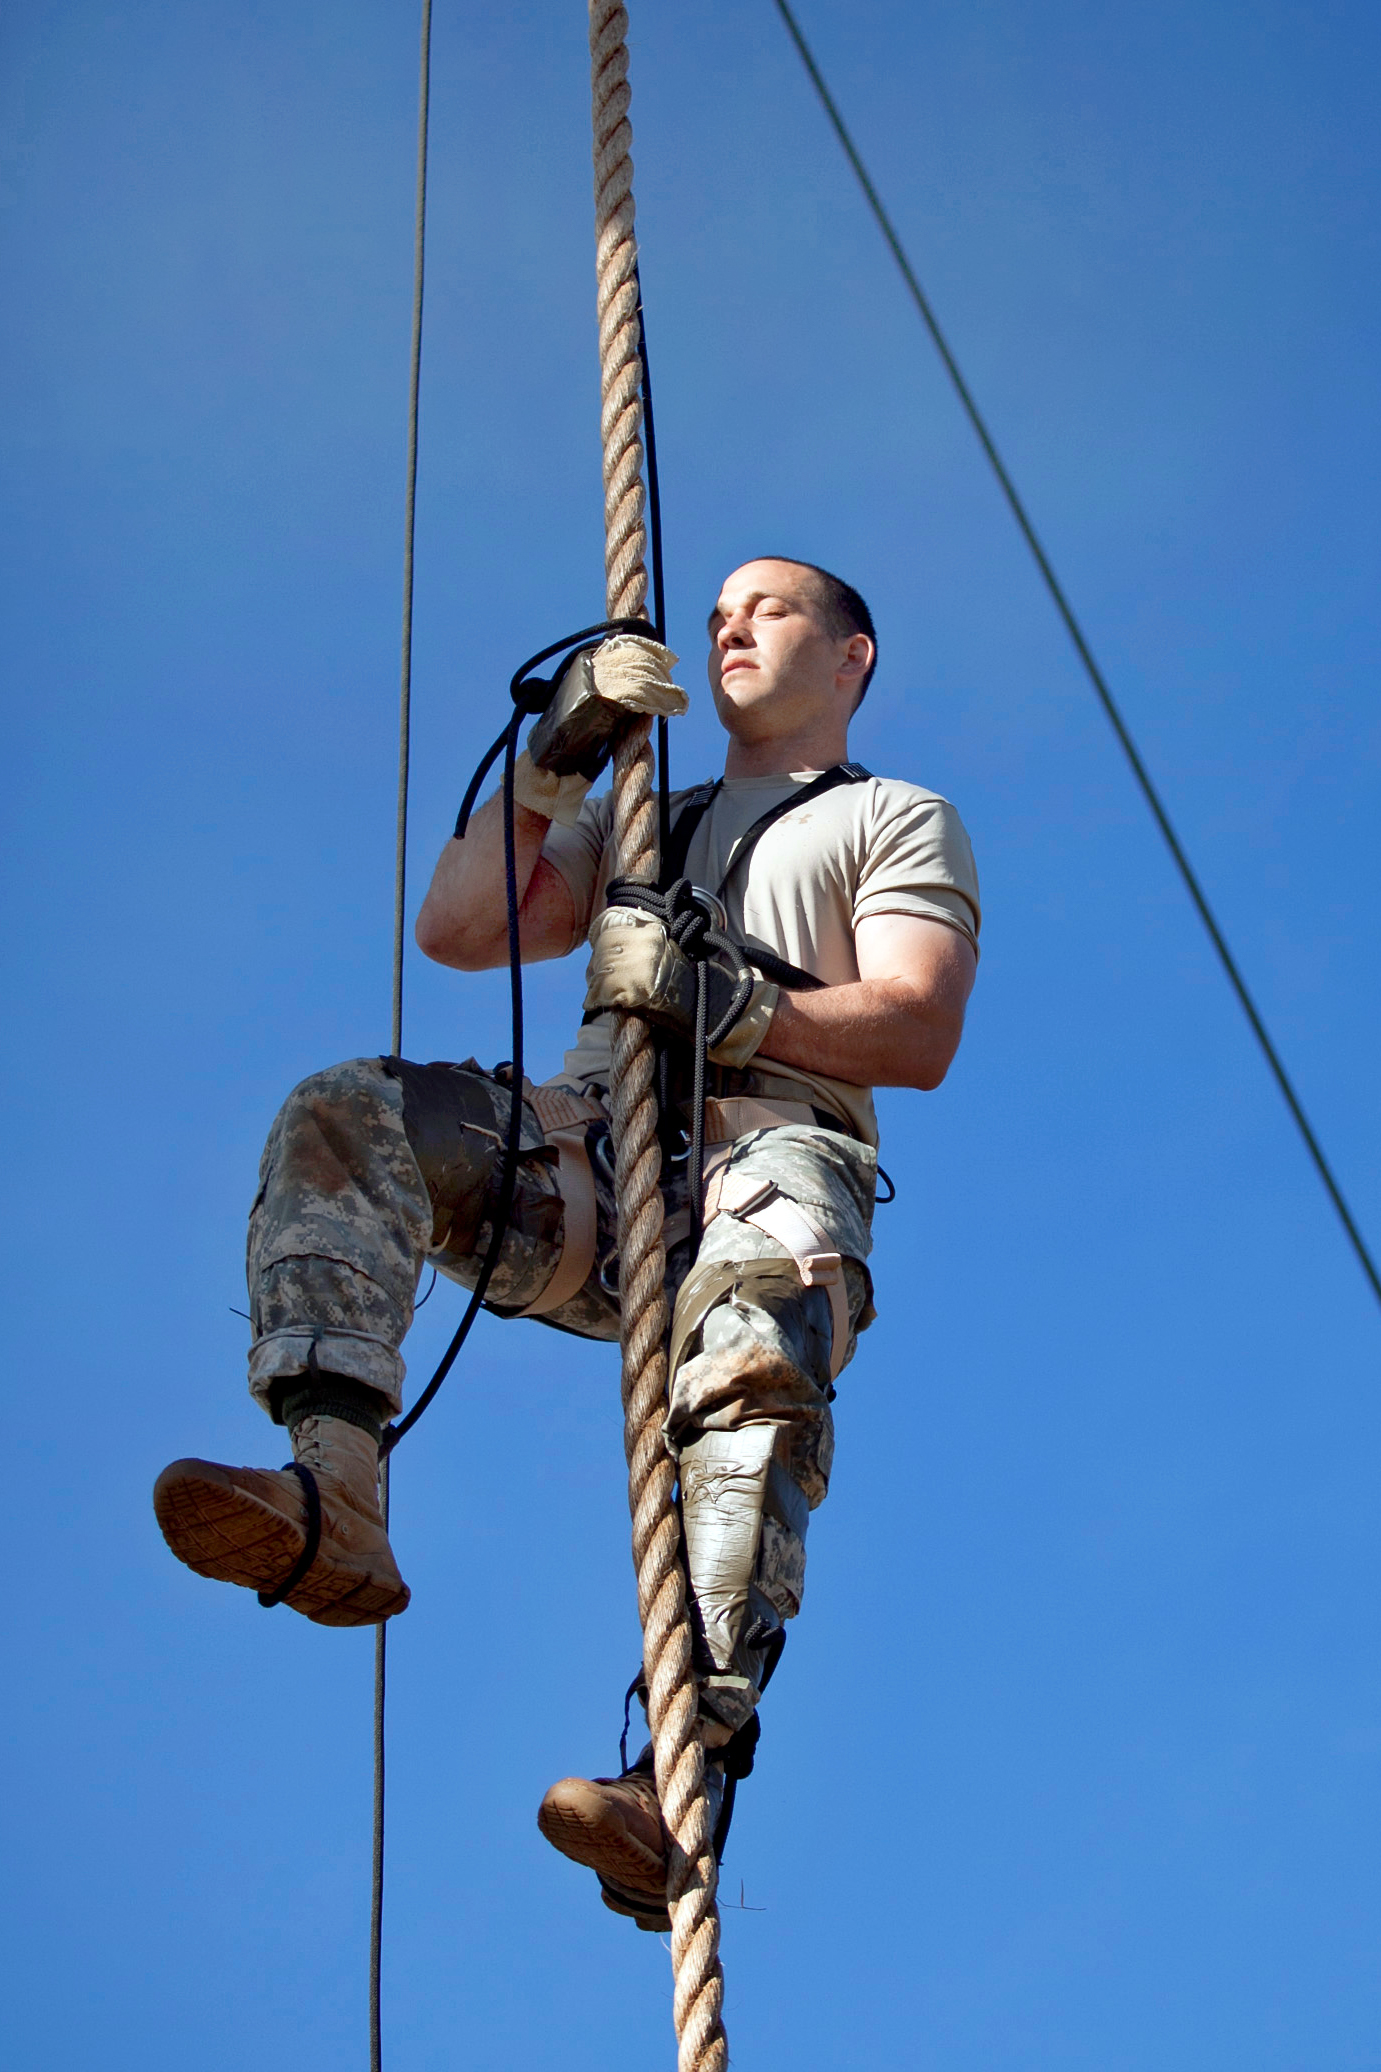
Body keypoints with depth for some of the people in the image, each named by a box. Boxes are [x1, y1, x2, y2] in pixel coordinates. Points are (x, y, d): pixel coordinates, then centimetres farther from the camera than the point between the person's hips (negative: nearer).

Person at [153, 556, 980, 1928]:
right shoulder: (635, 824, 37)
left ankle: (685, 1782, -53)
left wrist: (724, 1001, -11)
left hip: (770, 1136, -4)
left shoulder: (897, 821, 23)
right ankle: (331, 1509, -39)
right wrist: (553, 764, 9)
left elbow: (921, 1035, 4)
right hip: (583, 1152, 5)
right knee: (339, 1117, -24)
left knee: (759, 1349, -40)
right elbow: (454, 930, 22)